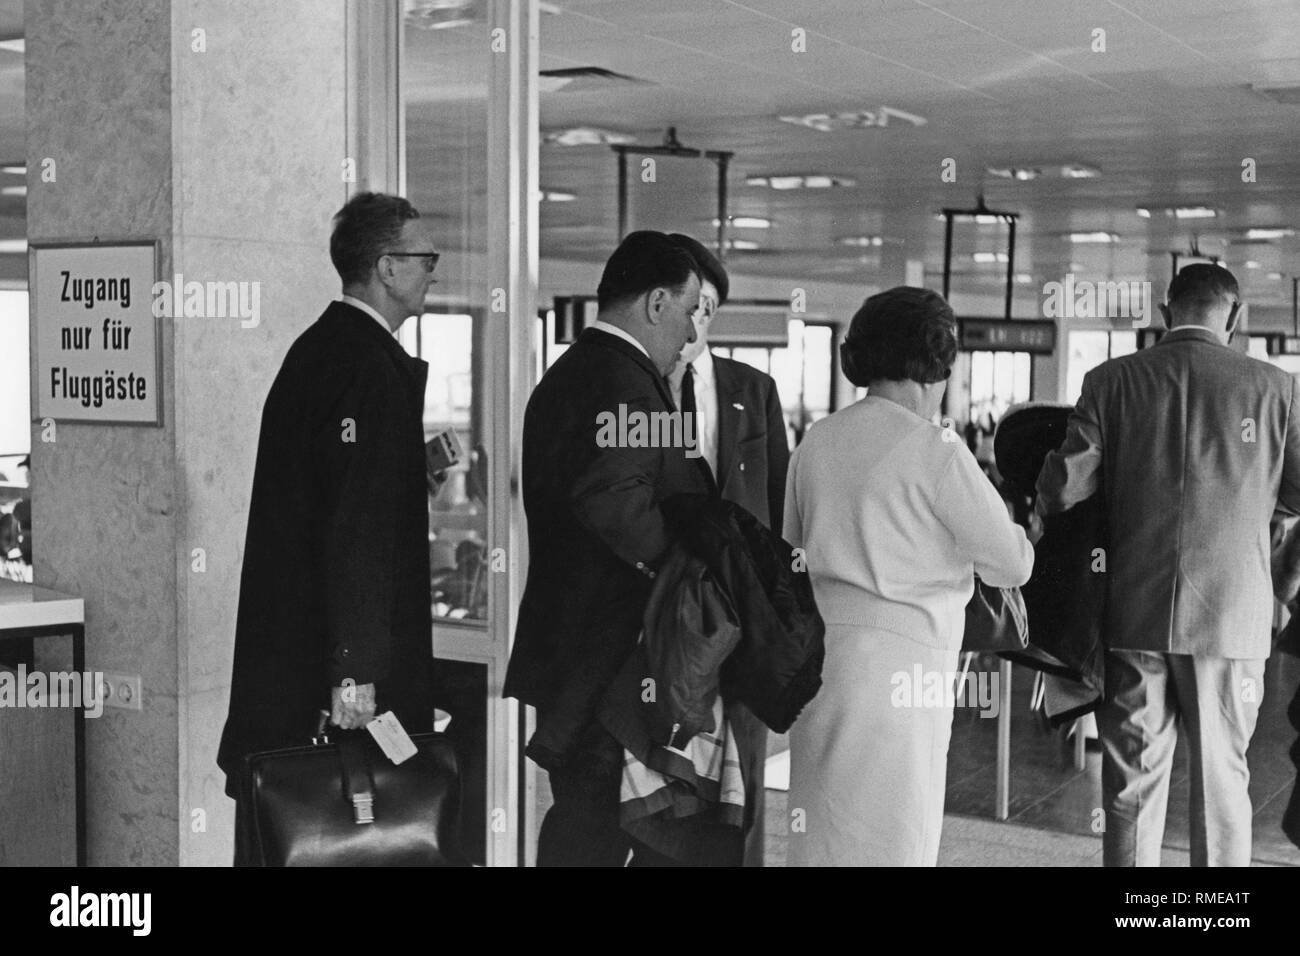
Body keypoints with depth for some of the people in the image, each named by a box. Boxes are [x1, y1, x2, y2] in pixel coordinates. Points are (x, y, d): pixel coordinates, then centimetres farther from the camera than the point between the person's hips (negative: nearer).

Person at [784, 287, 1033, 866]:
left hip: (819, 651, 6)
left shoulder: (817, 442, 6)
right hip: (898, 655, -6)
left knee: (821, 833, 14)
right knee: (885, 840, 3)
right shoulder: (937, 453, -11)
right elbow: (1011, 565, -5)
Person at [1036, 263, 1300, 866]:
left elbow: (1066, 486, -7)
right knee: (1221, 785, 10)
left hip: (1134, 613, 1)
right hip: (1232, 616, 0)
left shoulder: (1112, 380, -2)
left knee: (1131, 784, 9)